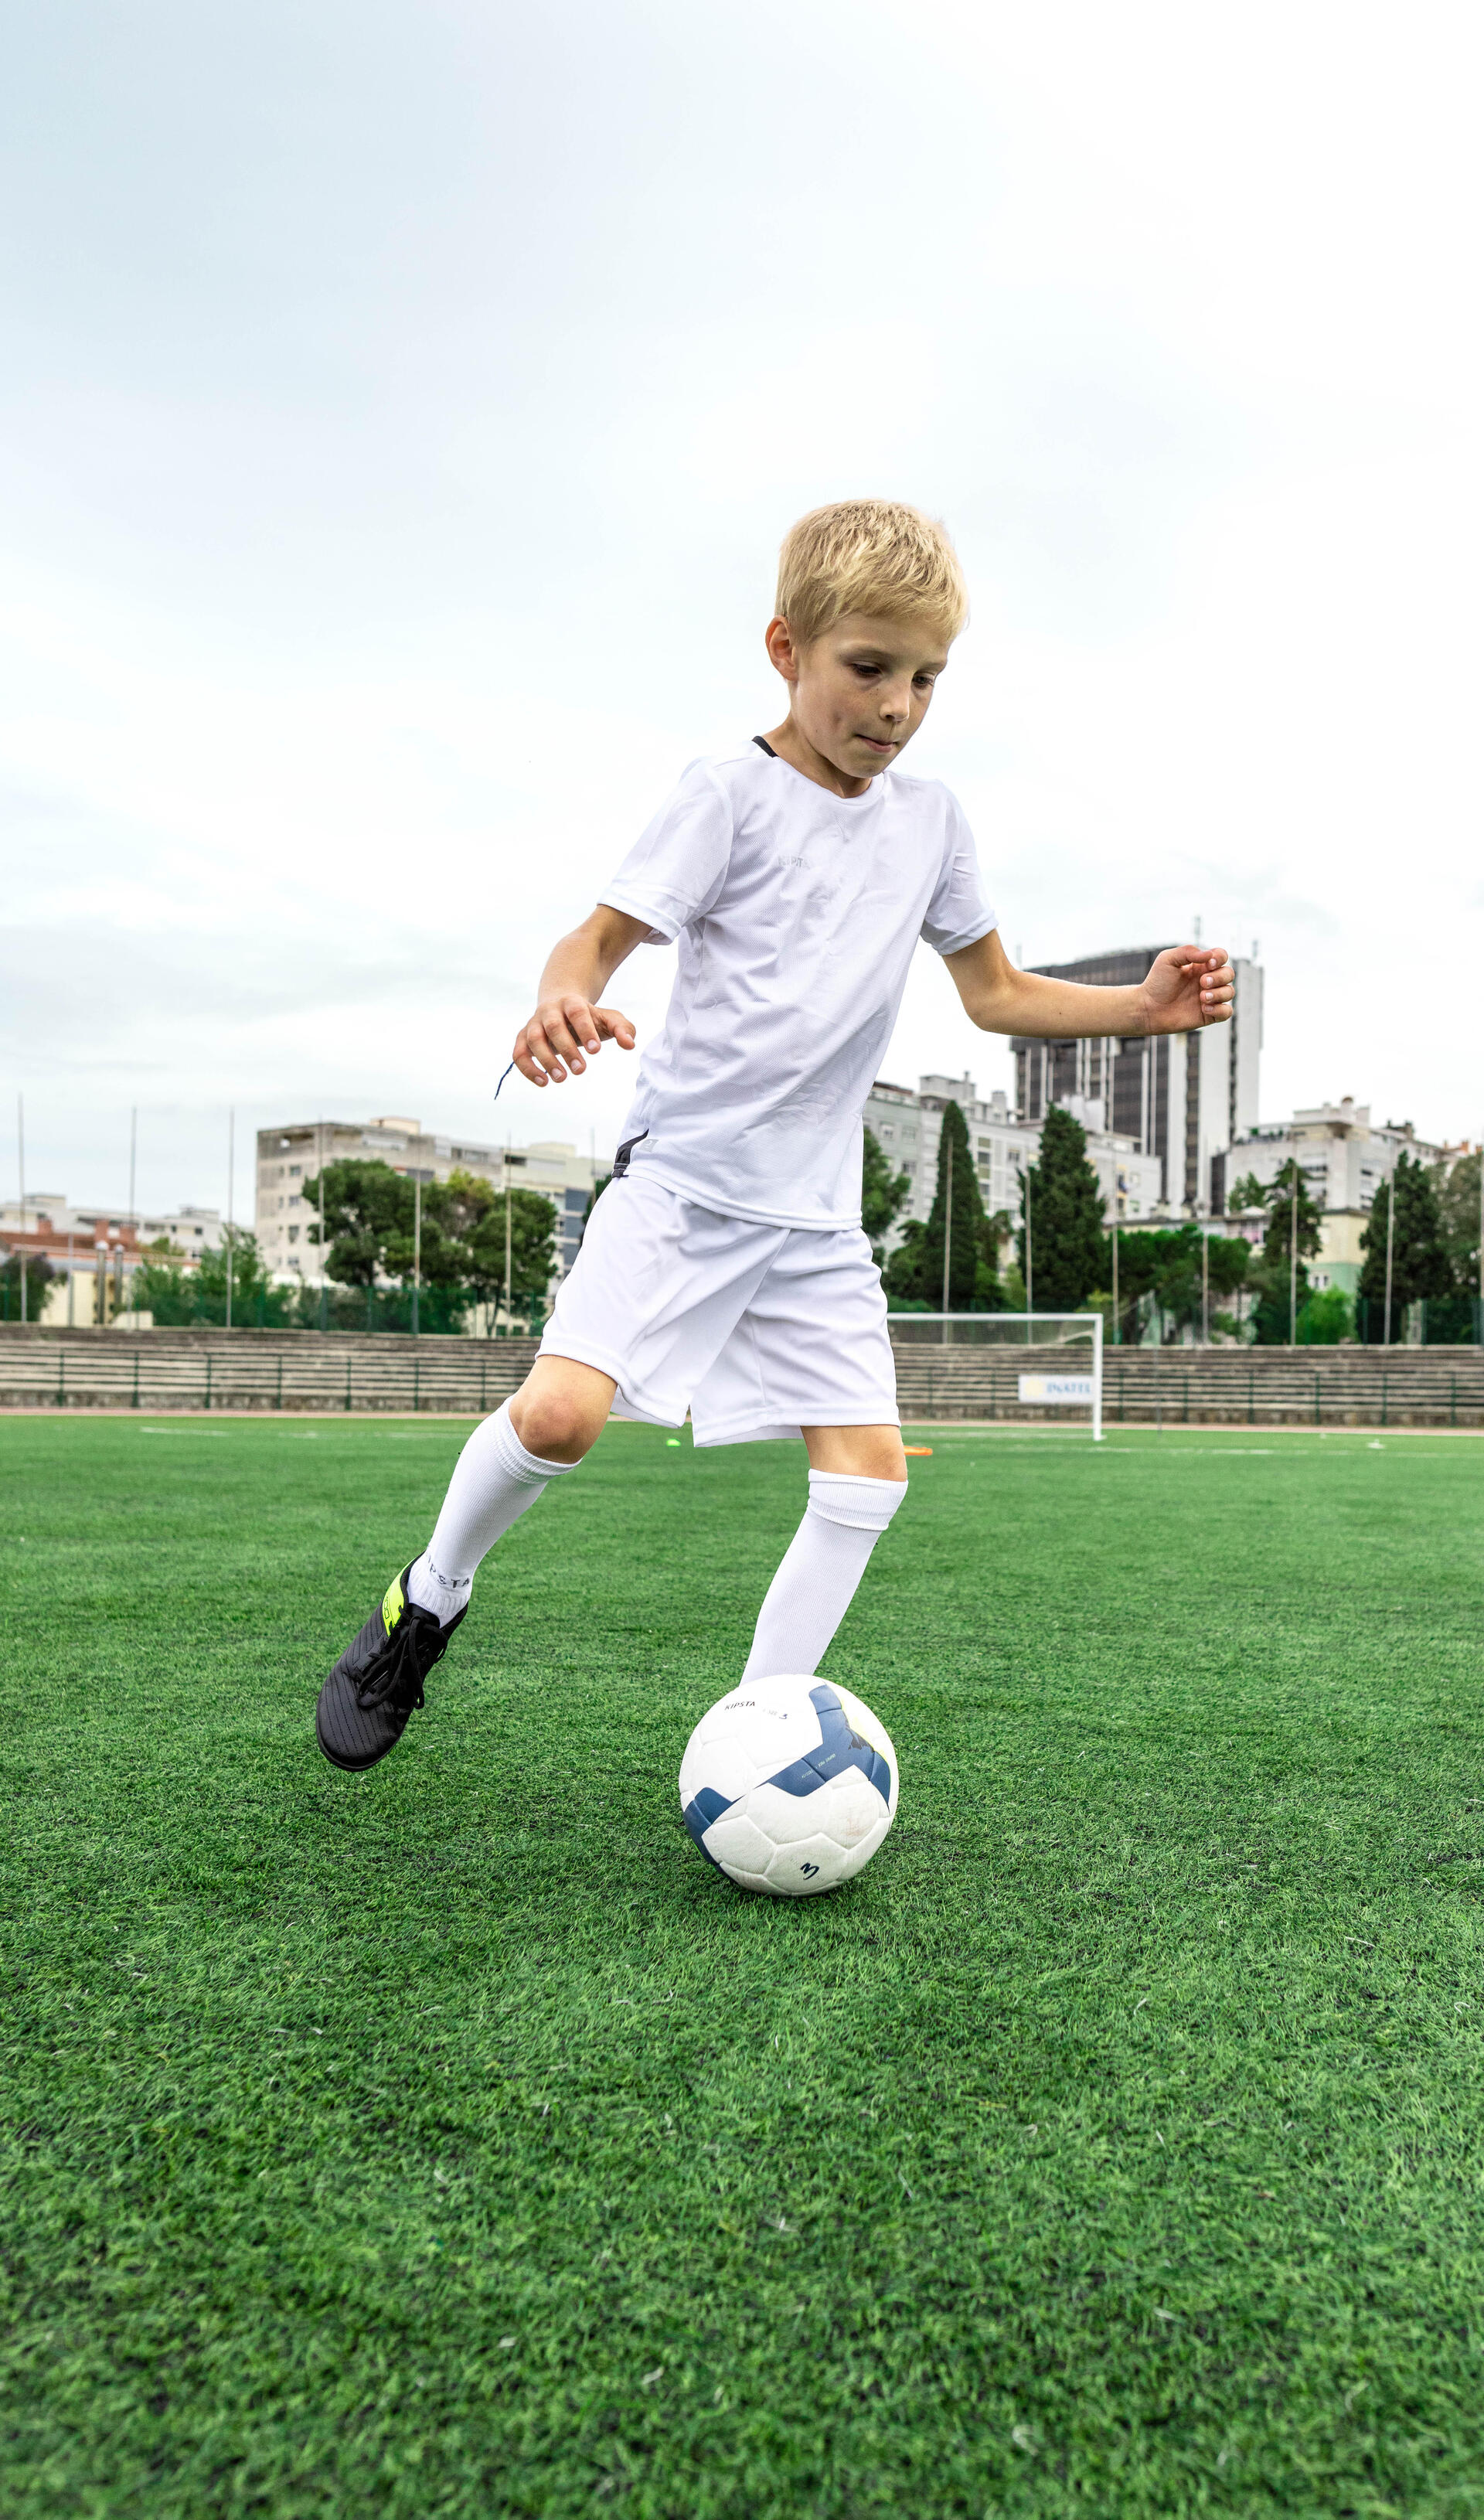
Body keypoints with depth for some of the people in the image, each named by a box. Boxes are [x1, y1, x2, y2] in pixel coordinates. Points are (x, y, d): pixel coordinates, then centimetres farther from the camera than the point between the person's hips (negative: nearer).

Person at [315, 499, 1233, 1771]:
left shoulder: (931, 818, 10)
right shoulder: (732, 794, -5)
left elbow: (997, 993, 18)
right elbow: (603, 935, -10)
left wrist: (1144, 1007, 5)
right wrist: (565, 998, -34)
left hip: (817, 1213, 5)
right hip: (680, 1175, -5)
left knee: (871, 1465, -5)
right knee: (562, 1409, -20)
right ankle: (428, 1598, 11)